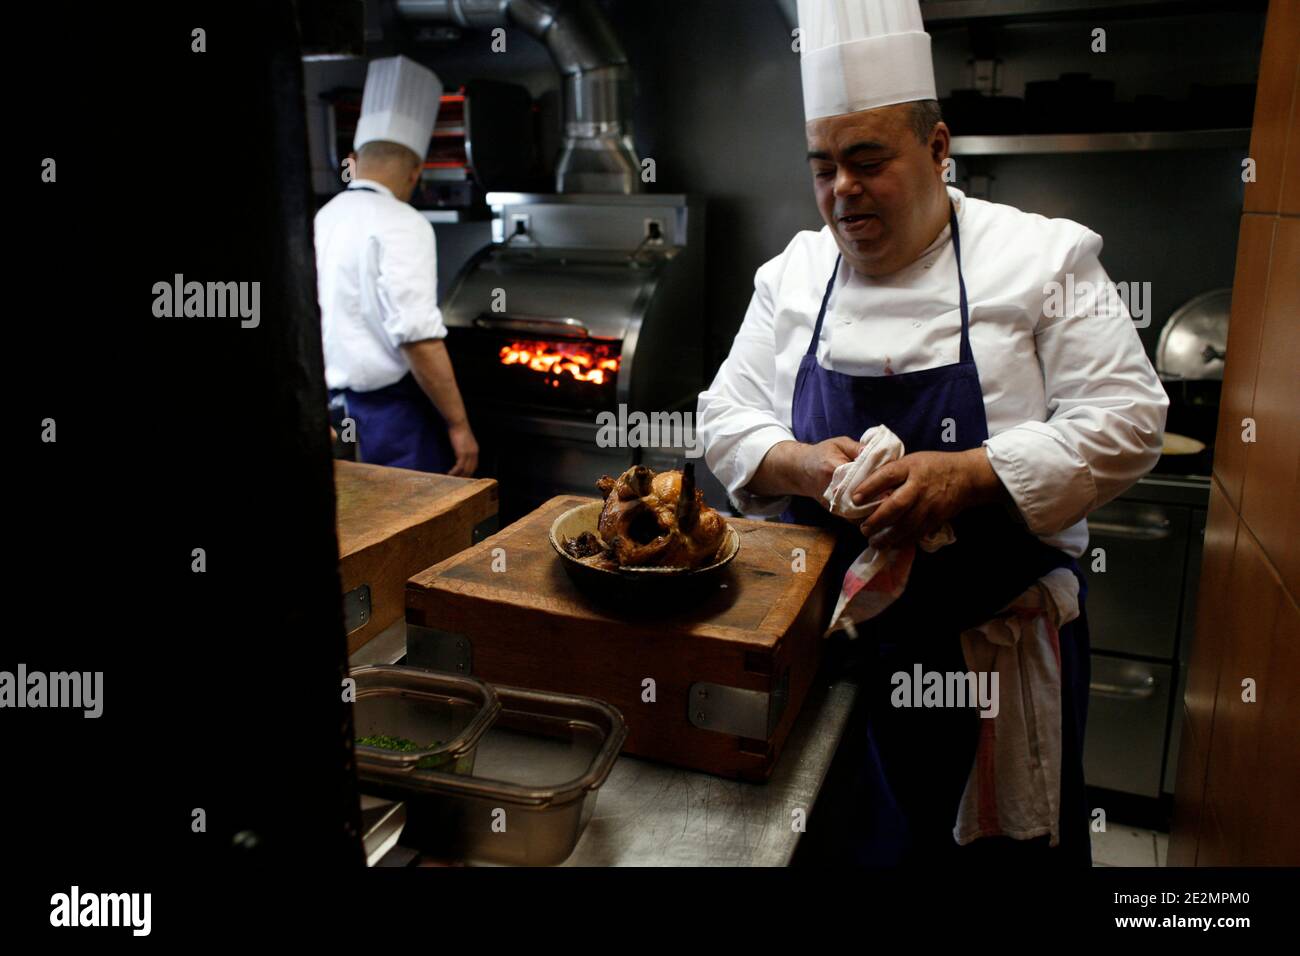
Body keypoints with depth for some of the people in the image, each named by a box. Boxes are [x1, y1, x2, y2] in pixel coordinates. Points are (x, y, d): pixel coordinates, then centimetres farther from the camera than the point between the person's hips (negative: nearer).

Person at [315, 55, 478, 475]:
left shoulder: (322, 219, 11)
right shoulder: (399, 224, -13)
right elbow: (418, 337, -21)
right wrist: (459, 425, -15)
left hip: (335, 409, 8)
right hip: (393, 412, -8)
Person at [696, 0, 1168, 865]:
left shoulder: (1044, 256, -6)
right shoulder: (792, 274, 3)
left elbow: (1125, 420, -10)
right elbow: (727, 416, 4)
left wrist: (967, 477, -25)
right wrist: (801, 465, -17)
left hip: (998, 632, -2)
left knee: (1000, 835, 14)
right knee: (834, 831, 17)